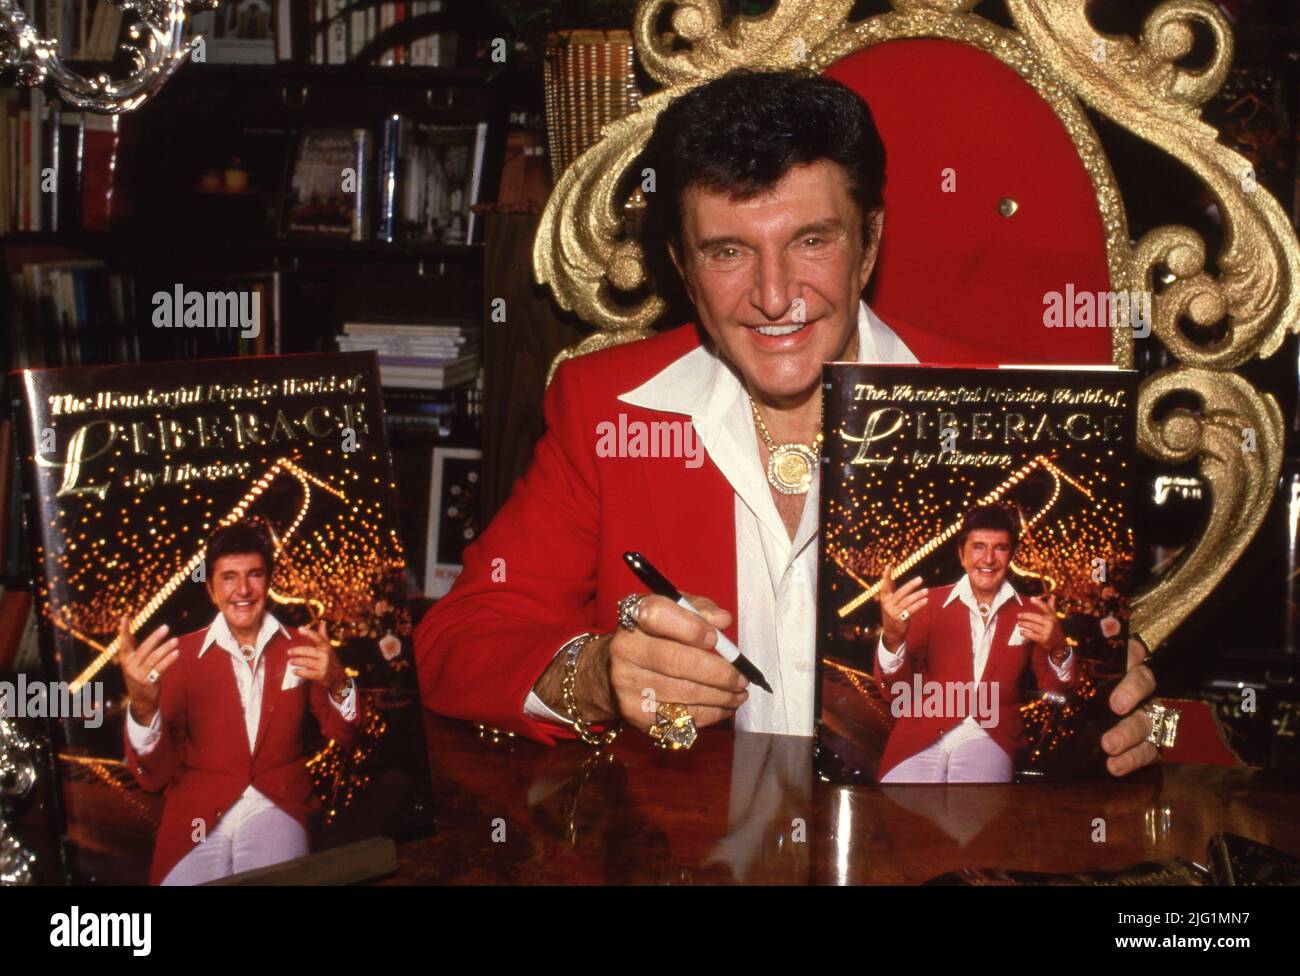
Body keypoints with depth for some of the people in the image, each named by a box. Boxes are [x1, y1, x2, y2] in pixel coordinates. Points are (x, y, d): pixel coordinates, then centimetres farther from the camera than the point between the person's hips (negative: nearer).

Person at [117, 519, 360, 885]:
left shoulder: (298, 649, 10)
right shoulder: (182, 654, 4)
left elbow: (344, 734, 5)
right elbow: (154, 776, -3)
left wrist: (336, 684, -17)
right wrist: (142, 707, -25)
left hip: (277, 804, 1)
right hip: (198, 813, 0)